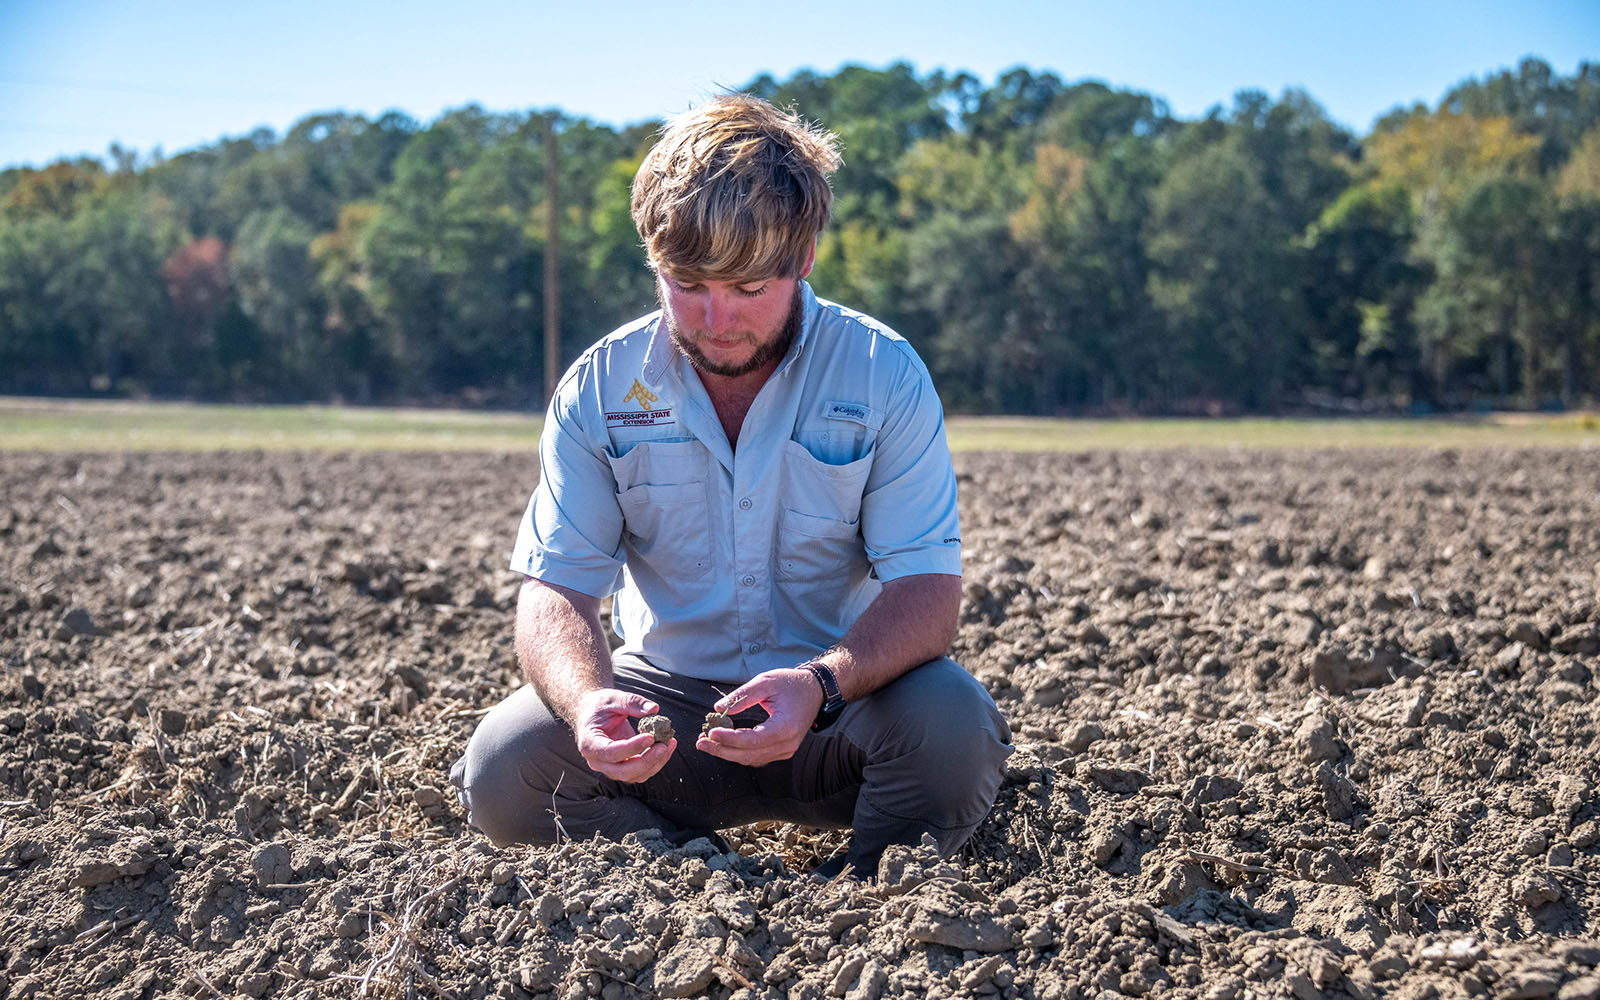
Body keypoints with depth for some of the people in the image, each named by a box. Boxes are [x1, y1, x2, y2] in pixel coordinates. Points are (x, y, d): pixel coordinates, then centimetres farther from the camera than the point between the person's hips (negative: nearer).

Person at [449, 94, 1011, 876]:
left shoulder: (885, 376, -10)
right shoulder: (600, 388, -6)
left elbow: (928, 590, -15)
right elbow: (555, 589, -9)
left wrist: (819, 683, -37)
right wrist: (587, 701, -34)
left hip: (840, 697, -1)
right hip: (665, 700, 2)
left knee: (953, 726, -32)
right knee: (501, 768, -24)